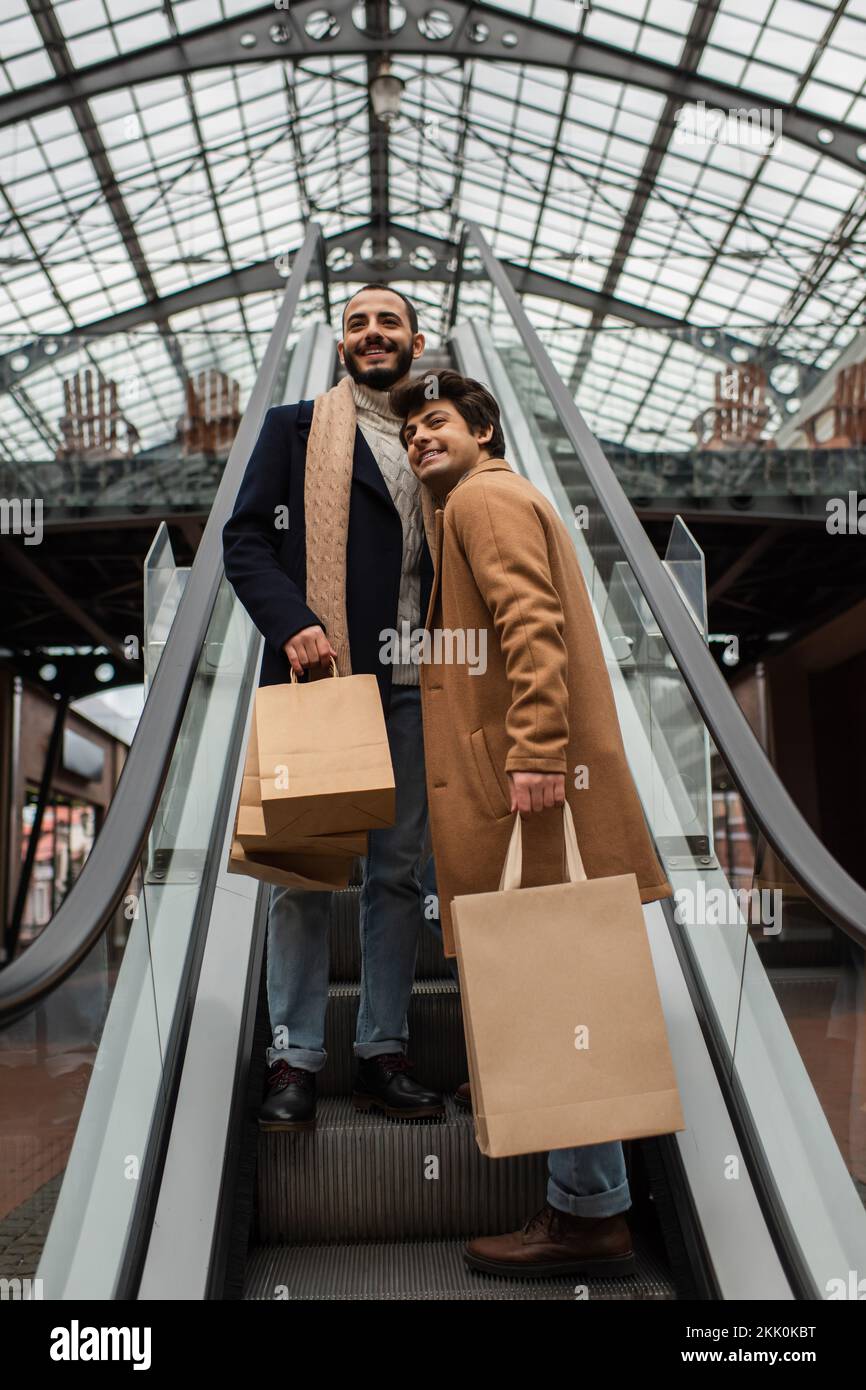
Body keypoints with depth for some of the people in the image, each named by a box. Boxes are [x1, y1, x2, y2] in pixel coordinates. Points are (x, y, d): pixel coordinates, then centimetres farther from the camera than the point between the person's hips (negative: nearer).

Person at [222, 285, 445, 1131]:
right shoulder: (294, 428, 9)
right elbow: (244, 539, 1)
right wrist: (292, 623, -16)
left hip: (410, 689, 3)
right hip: (318, 677, -3)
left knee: (399, 874, 6)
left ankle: (383, 1053, 17)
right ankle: (294, 1058, 11)